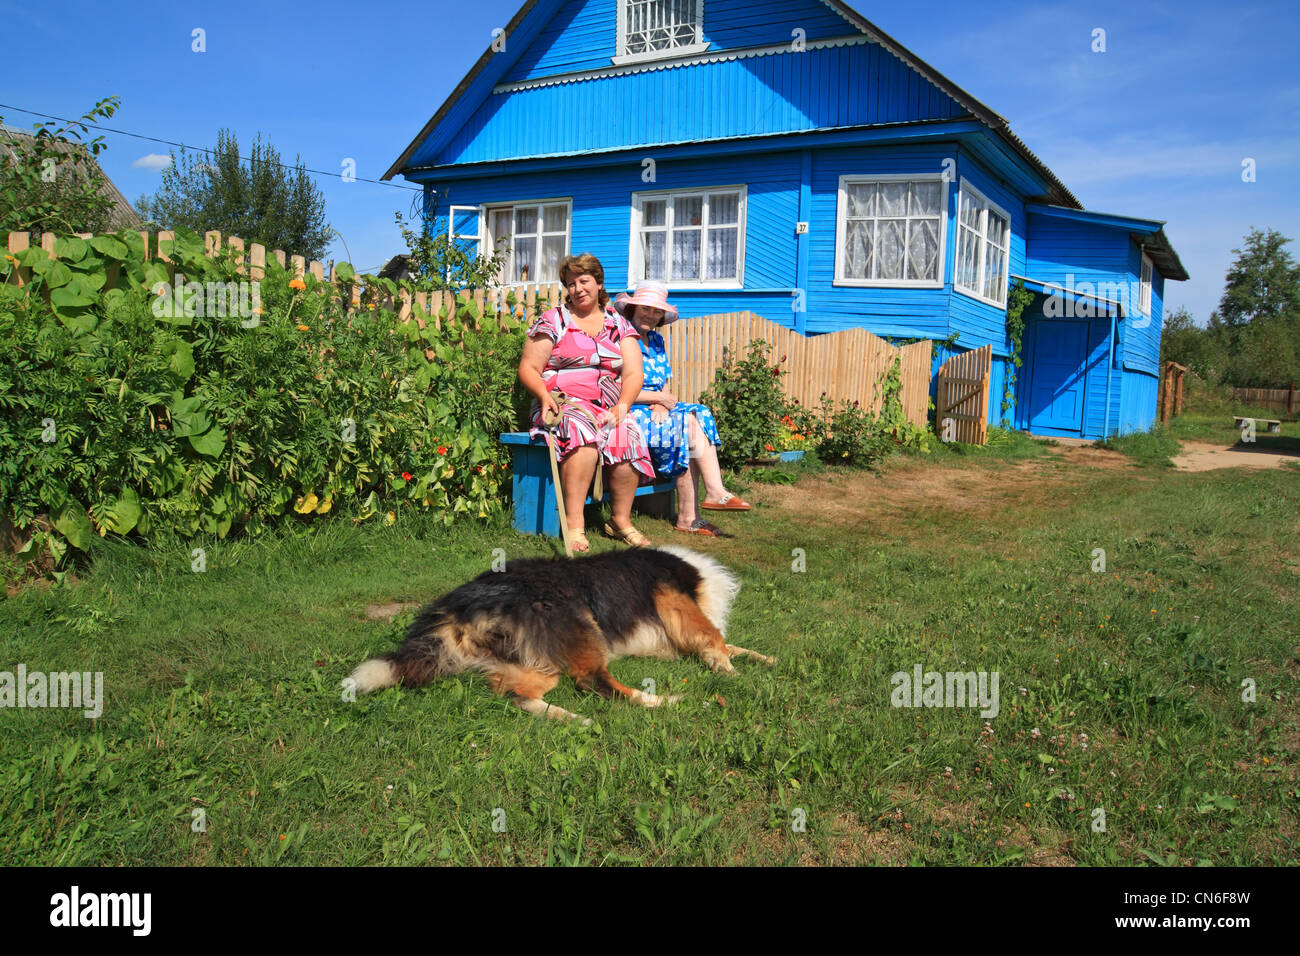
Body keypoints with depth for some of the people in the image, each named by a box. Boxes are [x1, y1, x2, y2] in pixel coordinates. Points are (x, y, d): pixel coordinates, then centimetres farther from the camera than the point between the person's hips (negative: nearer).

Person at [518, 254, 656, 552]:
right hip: (564, 404, -2)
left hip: (608, 408, 2)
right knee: (583, 430, -37)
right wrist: (545, 395, -14)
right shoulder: (552, 321, 11)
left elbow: (633, 373, 8)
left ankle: (621, 521, -18)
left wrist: (622, 406, -10)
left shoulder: (619, 325, 18)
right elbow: (528, 368, 6)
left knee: (627, 434, -31)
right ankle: (575, 524, -36)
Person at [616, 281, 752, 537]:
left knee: (698, 415, -18)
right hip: (628, 413, -7)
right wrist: (658, 397, -10)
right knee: (690, 424, -23)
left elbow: (665, 387, 16)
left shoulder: (657, 341, 19)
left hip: (655, 410, 7)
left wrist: (662, 404, -8)